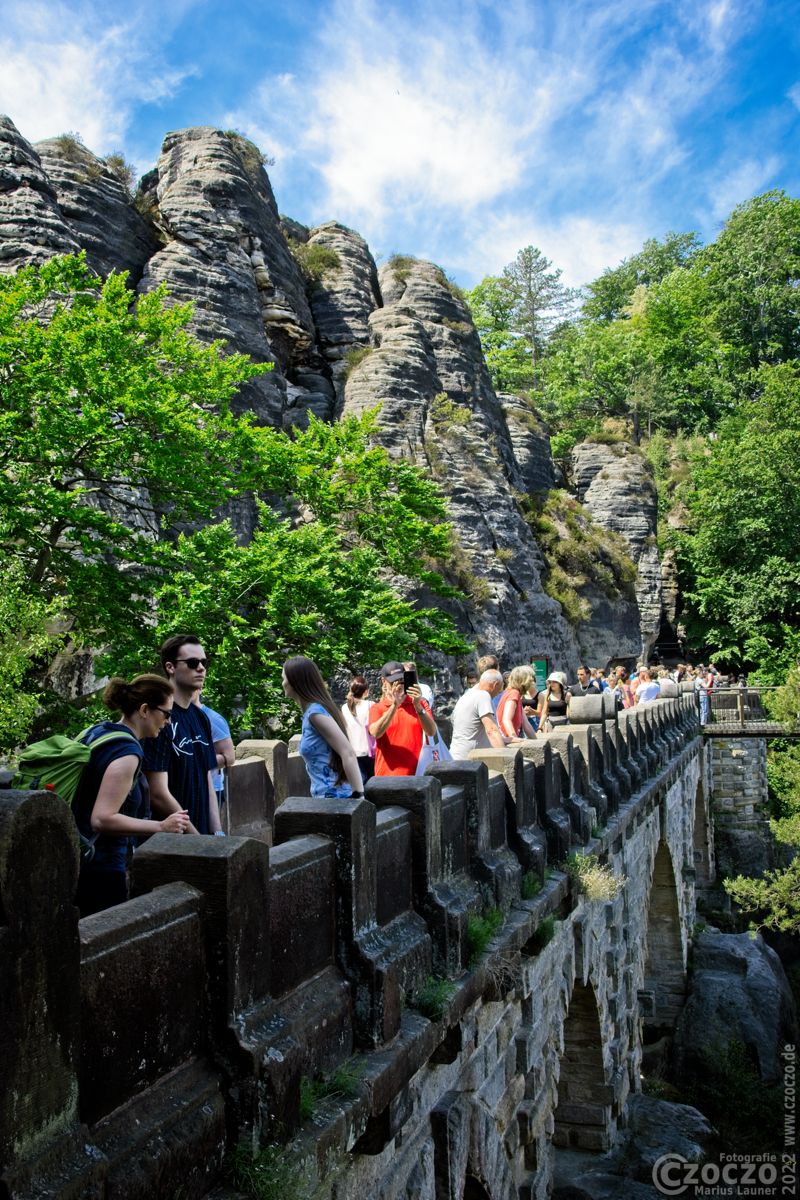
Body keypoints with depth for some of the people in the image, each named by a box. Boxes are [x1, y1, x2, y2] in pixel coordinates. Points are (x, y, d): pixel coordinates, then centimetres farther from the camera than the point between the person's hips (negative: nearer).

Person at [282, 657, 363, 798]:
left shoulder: (316, 712, -15)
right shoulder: (311, 712, 12)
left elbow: (348, 754, -21)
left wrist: (358, 795, -23)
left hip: (333, 796, -9)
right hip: (327, 796, 9)